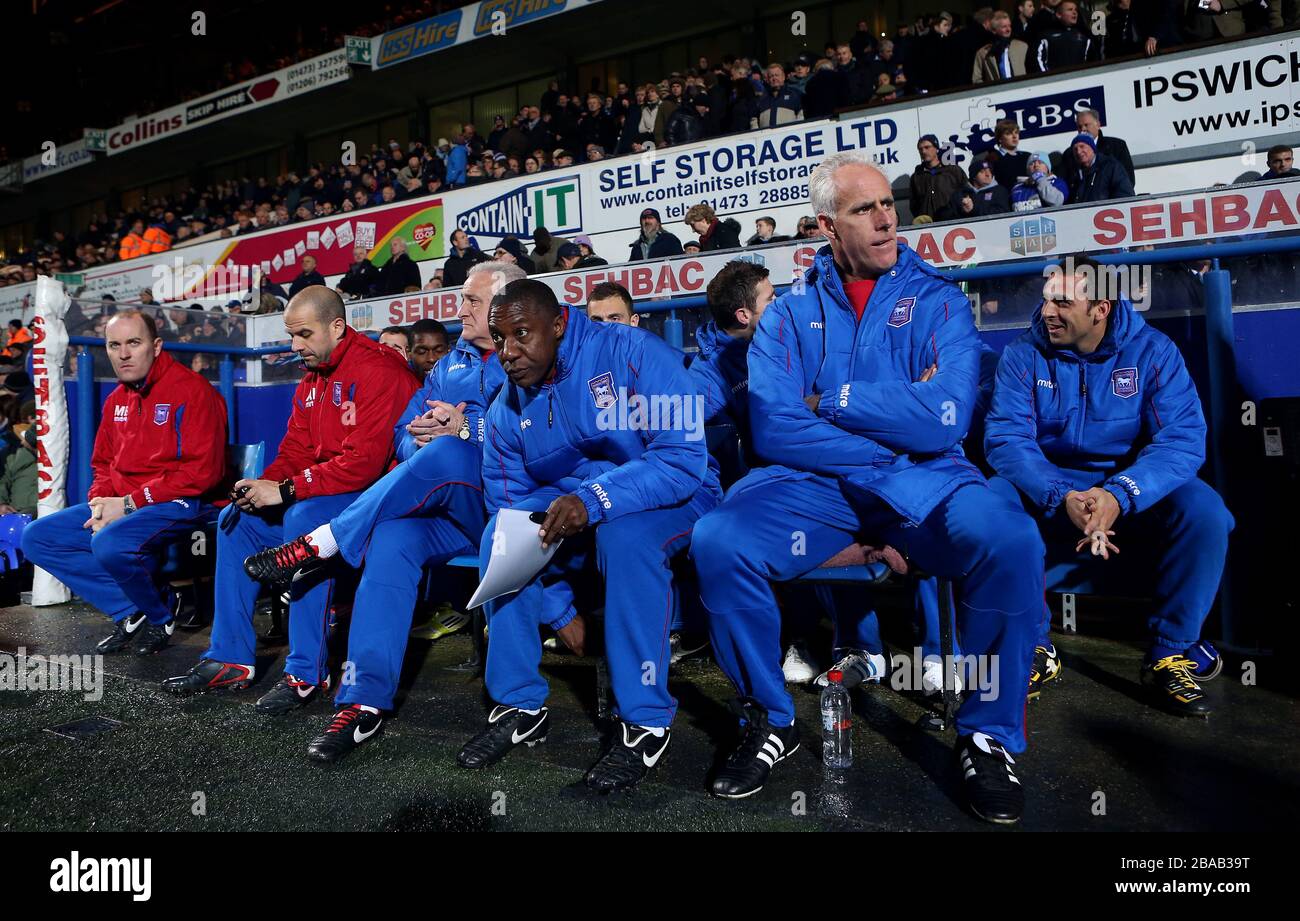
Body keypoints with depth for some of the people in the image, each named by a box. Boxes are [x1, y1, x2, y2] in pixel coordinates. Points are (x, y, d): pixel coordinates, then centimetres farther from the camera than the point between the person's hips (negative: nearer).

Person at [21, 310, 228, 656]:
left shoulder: (191, 390, -12)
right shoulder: (116, 400, 15)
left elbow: (202, 472, -19)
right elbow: (103, 464, 22)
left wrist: (130, 503, -17)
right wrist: (100, 503, -2)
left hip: (181, 505, -9)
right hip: (121, 506, 9)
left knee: (110, 544, -34)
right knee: (37, 537, 1)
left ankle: (161, 614, -3)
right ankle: (131, 612, -2)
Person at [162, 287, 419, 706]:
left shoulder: (377, 370, -18)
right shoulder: (312, 379, 13)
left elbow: (364, 461, -26)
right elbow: (295, 450, 13)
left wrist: (284, 491, -22)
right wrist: (263, 486, -9)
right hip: (321, 494, 10)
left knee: (305, 518, -34)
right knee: (237, 520, 4)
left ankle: (307, 673, -26)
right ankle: (230, 659, 8)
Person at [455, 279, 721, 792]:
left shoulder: (632, 355, -19)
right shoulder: (507, 409, -2)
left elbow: (685, 456, -28)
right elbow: (510, 504, -1)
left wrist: (593, 499, -41)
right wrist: (560, 607, -11)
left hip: (673, 501, -5)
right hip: (569, 512, 5)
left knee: (622, 533, -36)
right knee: (500, 537, -19)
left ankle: (646, 722, -24)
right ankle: (519, 707, -7)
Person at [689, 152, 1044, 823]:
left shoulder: (937, 300, 4)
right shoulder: (789, 313, 6)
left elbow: (944, 421, -12)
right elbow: (772, 429, -10)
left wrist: (829, 401, -7)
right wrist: (898, 420, -12)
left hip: (924, 483, 0)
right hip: (814, 485, 1)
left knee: (1011, 541, -30)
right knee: (715, 542, -25)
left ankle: (988, 737, -5)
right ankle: (770, 722, 0)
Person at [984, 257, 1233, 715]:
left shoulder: (1153, 351, -7)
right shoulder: (1023, 354, -5)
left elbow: (1183, 438, -18)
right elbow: (1006, 437, -16)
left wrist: (1119, 495, -36)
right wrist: (1063, 498, -33)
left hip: (1134, 499, 0)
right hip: (1048, 494, 0)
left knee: (1204, 512, -29)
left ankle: (1171, 655, -10)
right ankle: (1035, 650, -13)